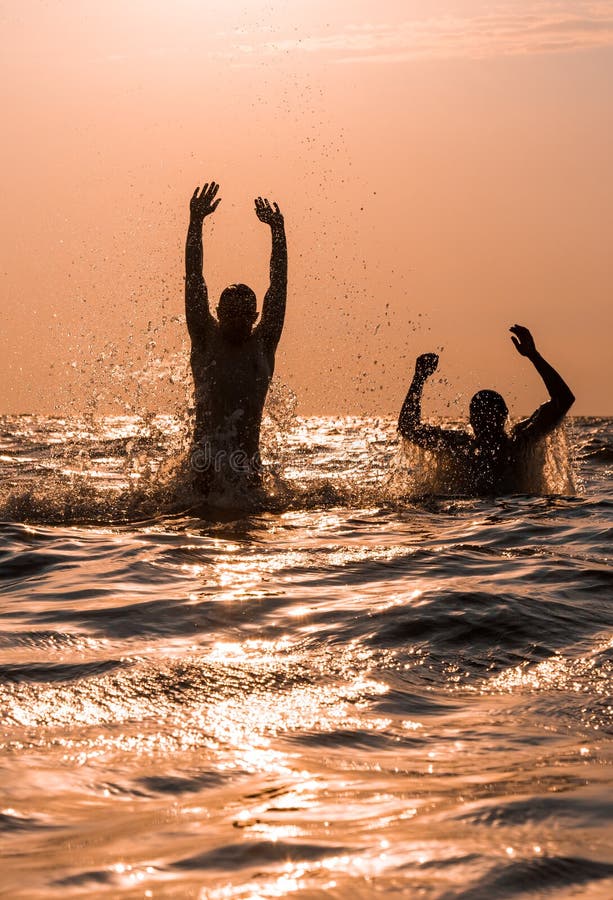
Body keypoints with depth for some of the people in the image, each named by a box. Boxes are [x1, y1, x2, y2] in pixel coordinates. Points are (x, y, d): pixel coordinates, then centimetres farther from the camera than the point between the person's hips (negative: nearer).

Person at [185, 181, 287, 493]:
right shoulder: (206, 340, 7)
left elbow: (278, 285, 9)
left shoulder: (262, 344, 10)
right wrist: (196, 222, 0)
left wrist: (278, 229, 8)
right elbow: (194, 283, 4)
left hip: (248, 455, 1)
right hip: (207, 453, -1)